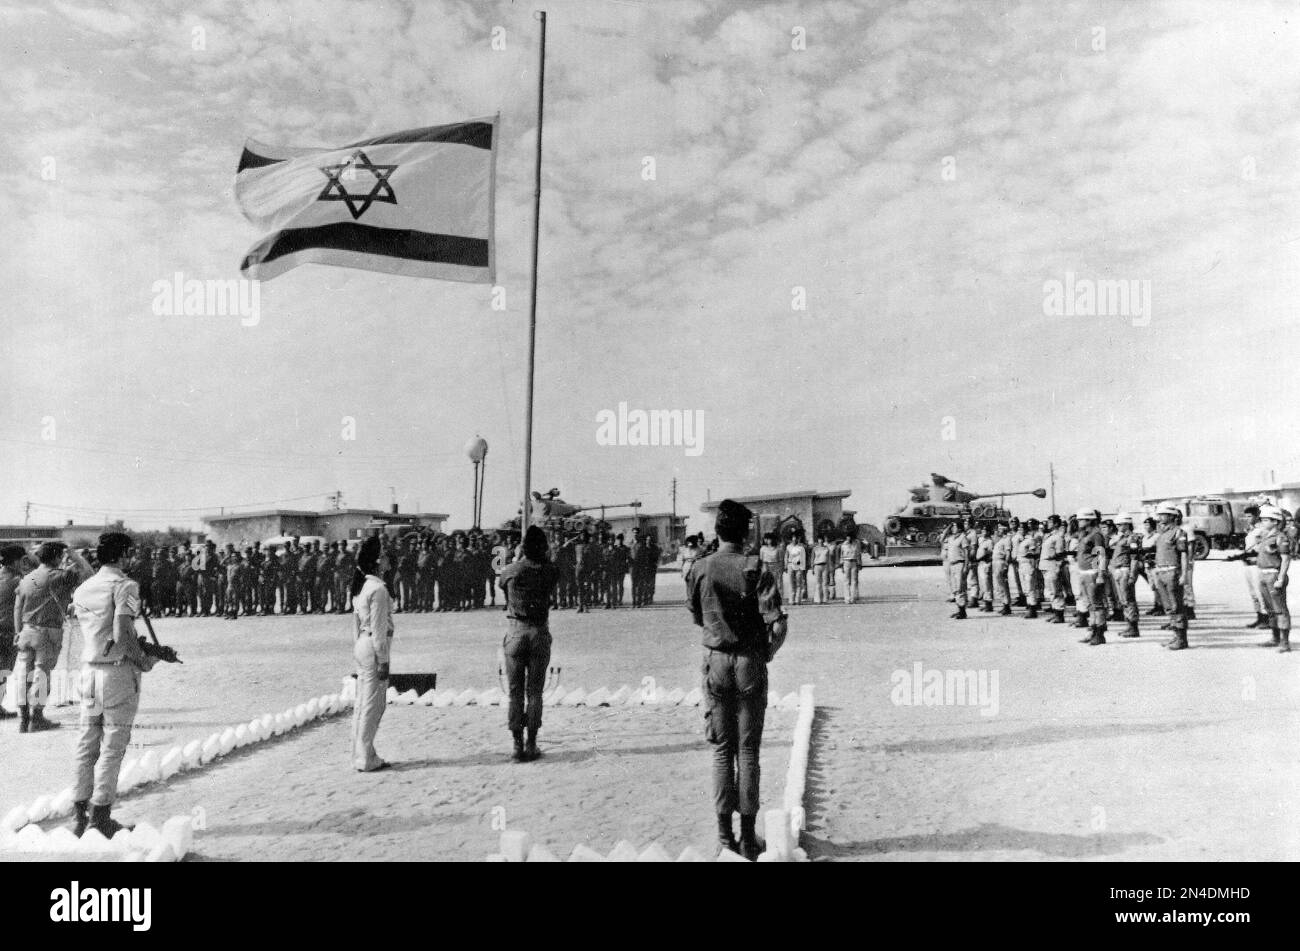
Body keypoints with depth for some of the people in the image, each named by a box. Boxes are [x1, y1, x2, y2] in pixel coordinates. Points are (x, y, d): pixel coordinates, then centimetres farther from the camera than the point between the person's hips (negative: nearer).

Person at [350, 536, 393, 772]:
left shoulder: (362, 586, 11)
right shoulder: (378, 589, -17)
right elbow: (379, 628, -18)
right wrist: (383, 660, -16)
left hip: (362, 644, 10)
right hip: (374, 647, -10)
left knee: (362, 704, 14)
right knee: (373, 705, -2)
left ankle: (360, 755, 22)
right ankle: (365, 759, 5)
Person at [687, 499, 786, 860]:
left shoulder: (700, 569, -3)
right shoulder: (757, 569, -11)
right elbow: (777, 624, -16)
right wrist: (768, 652, 2)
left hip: (716, 661, 2)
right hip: (750, 662, -2)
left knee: (722, 748, 11)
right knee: (748, 749, 7)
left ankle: (725, 832, 14)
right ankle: (748, 836, 13)